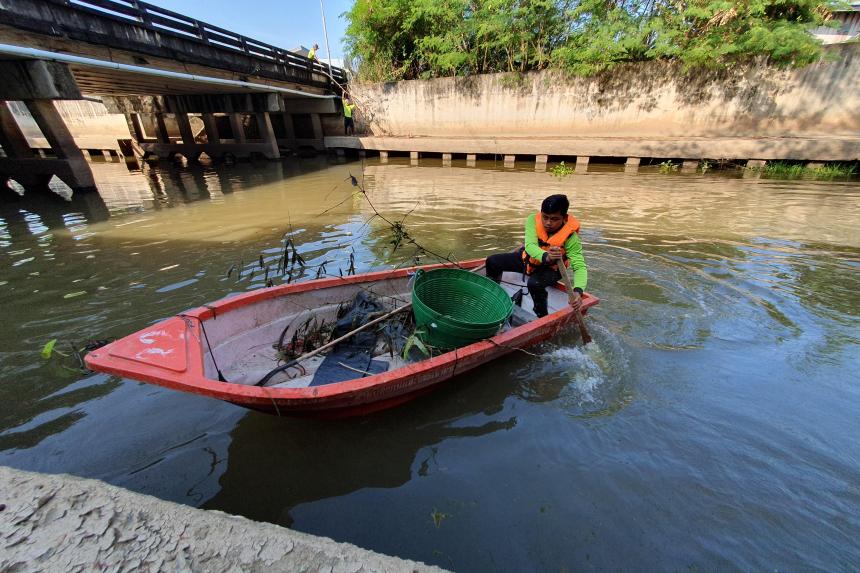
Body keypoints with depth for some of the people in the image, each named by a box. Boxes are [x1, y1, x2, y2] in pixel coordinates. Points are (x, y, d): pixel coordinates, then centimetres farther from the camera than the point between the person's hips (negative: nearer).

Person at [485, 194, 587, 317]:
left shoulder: (571, 237, -28)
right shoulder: (533, 220, -23)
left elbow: (580, 266, -32)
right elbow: (530, 245, -37)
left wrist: (578, 291, -50)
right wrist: (545, 256, -59)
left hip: (551, 268, -3)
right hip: (528, 258, 3)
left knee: (534, 283, -35)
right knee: (492, 262, -9)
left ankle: (542, 317, -11)